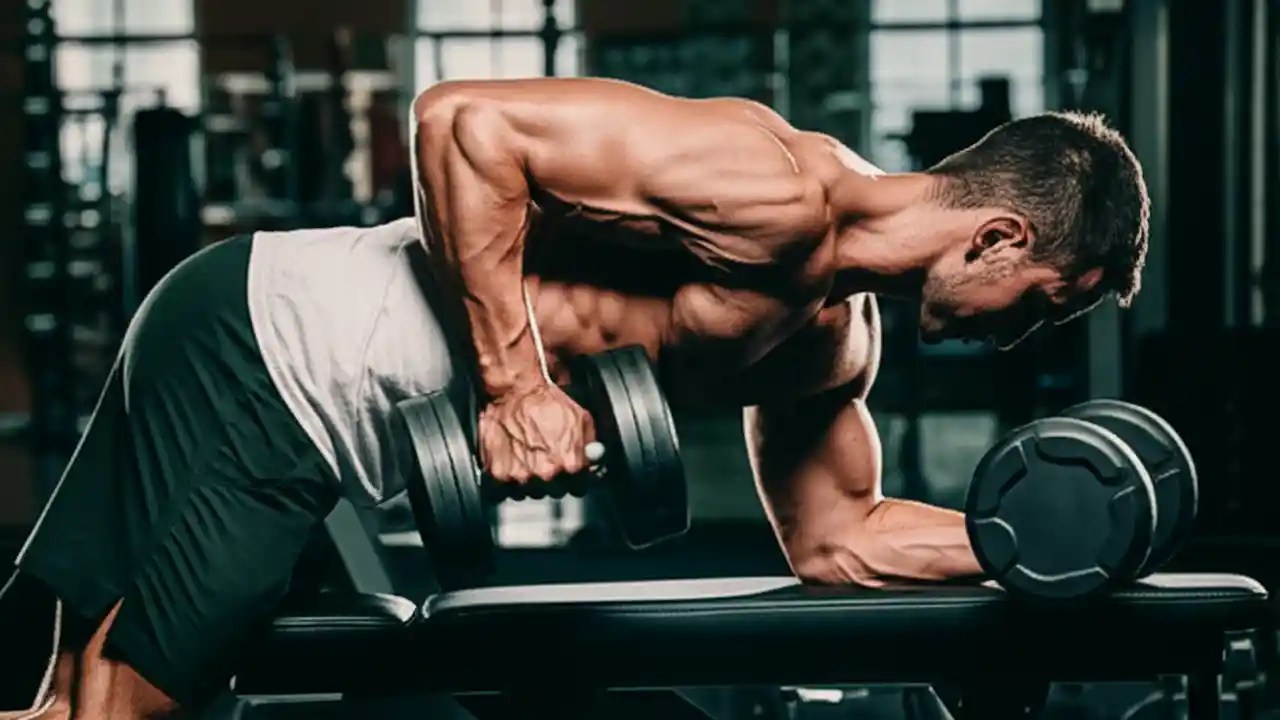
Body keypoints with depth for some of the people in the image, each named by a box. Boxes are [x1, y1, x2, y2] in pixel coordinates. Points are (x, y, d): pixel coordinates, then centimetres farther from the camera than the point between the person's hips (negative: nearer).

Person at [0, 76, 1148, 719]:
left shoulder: (833, 346, 11)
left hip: (305, 405, 8)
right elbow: (465, 122, -24)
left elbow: (832, 541, 22)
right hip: (268, 349, -8)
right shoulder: (771, 190, -19)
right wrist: (515, 385, -24)